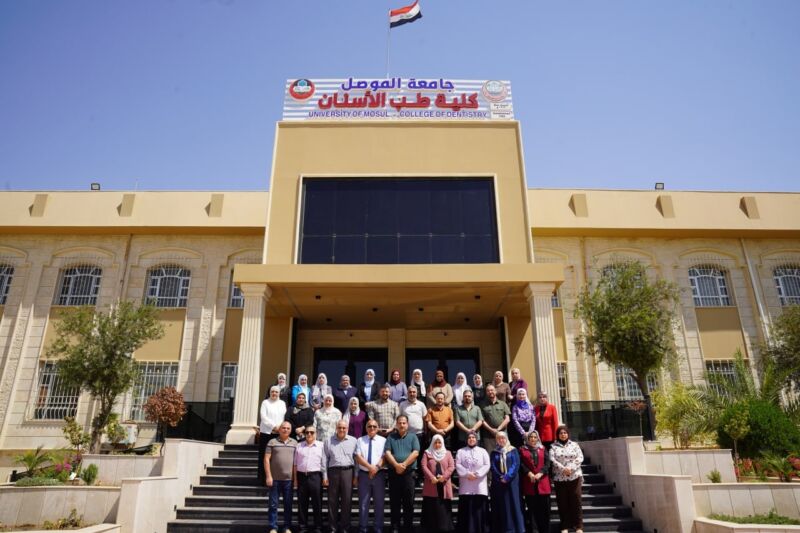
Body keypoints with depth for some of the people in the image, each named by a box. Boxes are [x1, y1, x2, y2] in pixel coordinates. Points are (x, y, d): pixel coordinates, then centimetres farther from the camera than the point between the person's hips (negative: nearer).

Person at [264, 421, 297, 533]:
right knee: (273, 504, 4)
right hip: (275, 479, -2)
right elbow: (266, 459, -2)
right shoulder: (272, 442, 1)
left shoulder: (294, 443, 8)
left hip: (289, 479, 2)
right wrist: (268, 476, -8)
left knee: (288, 504, 7)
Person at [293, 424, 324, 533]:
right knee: (302, 503, 8)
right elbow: (295, 464, 11)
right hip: (301, 476, 2)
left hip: (315, 476, -2)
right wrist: (295, 479, 5)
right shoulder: (299, 446, 10)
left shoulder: (321, 445, 4)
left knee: (317, 503, 2)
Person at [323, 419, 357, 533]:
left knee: (346, 500, 2)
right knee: (332, 500, 4)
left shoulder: (353, 441, 7)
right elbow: (325, 459, 7)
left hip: (348, 471, 0)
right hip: (333, 471, 0)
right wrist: (325, 476, 2)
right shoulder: (329, 441, 8)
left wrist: (356, 475, 2)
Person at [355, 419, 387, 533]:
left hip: (379, 475, 0)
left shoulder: (383, 440, 5)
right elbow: (358, 457, -2)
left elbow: (384, 457, -3)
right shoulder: (360, 440, 7)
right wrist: (370, 467, -15)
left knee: (379, 502, 4)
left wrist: (376, 468, -18)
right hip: (364, 474, 1)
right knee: (363, 503, 5)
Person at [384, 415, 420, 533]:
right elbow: (387, 453, -2)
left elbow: (415, 453, -5)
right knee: (395, 501, 6)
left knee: (409, 501, 3)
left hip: (408, 472, -1)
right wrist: (396, 465, -15)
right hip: (394, 472, 1)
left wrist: (404, 465, -13)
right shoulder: (390, 437, 8)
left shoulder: (413, 437, 7)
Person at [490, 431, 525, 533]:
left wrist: (507, 477, -14)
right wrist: (500, 478, -12)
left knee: (513, 503, -3)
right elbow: (493, 467, 1)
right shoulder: (494, 452, 9)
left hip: (511, 481, -1)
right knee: (500, 505, 1)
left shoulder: (513, 450, 5)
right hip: (498, 483, 2)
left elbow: (516, 464, -6)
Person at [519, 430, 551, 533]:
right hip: (529, 482, -1)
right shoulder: (522, 450, 9)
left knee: (544, 507, 0)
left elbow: (547, 463, 4)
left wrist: (540, 474, -9)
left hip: (542, 481, 1)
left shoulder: (543, 449, 13)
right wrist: (529, 473, -13)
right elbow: (521, 464, 0)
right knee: (532, 508, 0)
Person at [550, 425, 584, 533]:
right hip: (559, 478, 0)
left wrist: (571, 468, -13)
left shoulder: (574, 444, 8)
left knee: (576, 501, 1)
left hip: (574, 476, 0)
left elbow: (580, 458, -1)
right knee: (562, 502, 4)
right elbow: (552, 460, -6)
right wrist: (563, 469, -17)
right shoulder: (553, 446, 5)